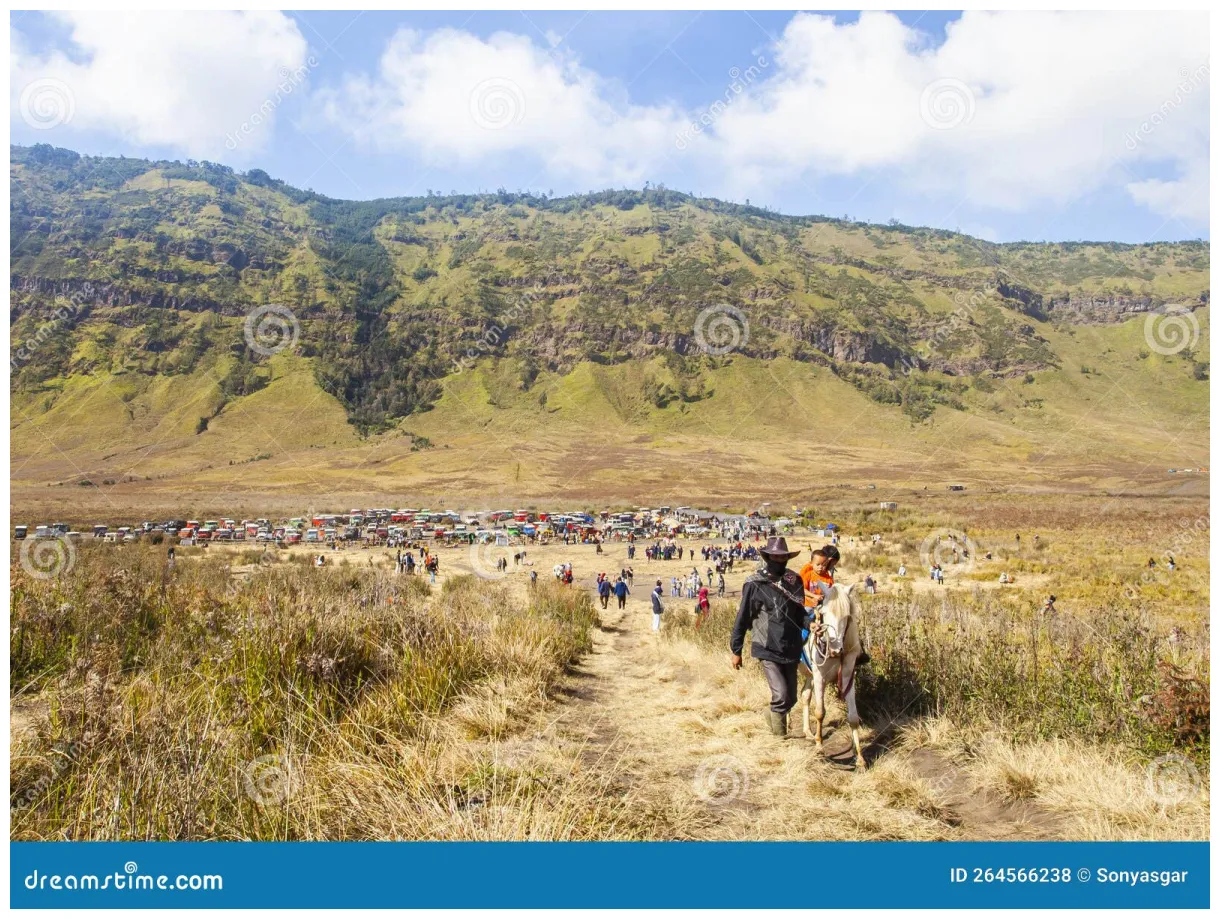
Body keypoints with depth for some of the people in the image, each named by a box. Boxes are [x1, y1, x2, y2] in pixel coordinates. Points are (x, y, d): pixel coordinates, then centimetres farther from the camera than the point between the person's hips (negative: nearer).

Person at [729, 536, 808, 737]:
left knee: (791, 698, 12)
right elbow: (742, 618, -5)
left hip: (791, 650, 5)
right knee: (782, 696, -14)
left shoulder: (794, 580, 2)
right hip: (767, 650, -5)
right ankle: (780, 734, 16)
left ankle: (774, 716, 44)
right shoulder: (754, 584, -11)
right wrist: (735, 651, -2)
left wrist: (810, 623, -8)